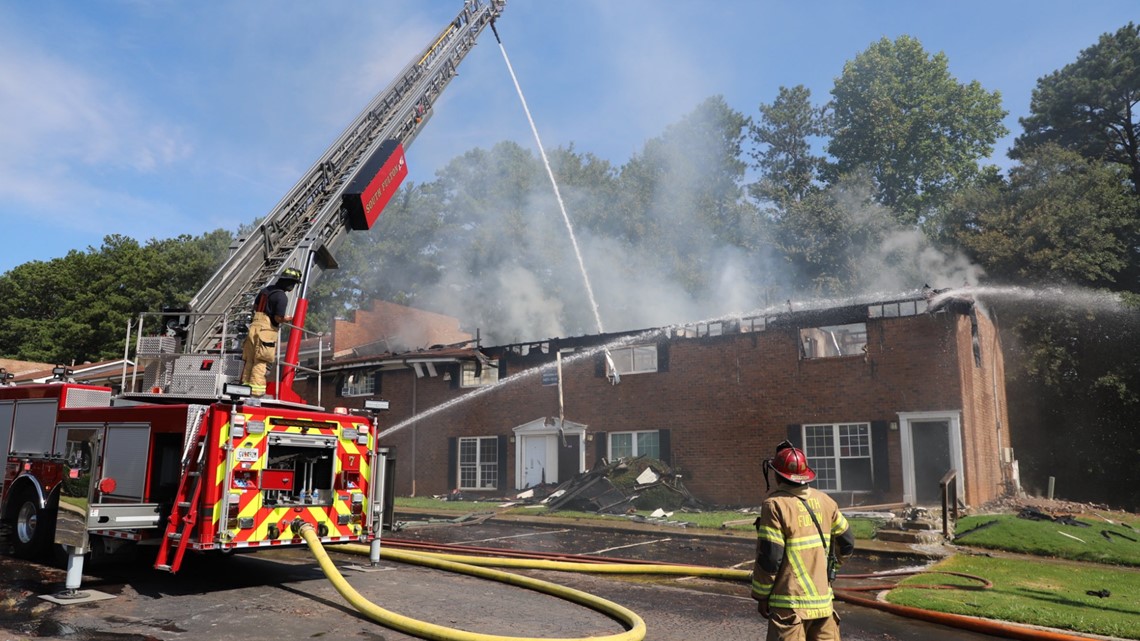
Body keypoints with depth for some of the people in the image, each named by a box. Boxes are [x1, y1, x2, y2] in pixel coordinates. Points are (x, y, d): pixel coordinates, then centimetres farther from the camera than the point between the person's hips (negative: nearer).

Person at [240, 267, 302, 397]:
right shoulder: (282, 296, -12)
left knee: (250, 359, 9)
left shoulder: (266, 290, 14)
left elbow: (255, 307, 26)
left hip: (254, 326, 8)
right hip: (266, 331, -8)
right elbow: (278, 318, -16)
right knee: (261, 361, -7)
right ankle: (256, 387, -9)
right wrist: (289, 319, 2)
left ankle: (245, 384, 12)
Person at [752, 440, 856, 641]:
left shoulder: (776, 505, -15)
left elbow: (769, 557, -16)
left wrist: (761, 596, -4)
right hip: (823, 599, 6)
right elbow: (847, 542, 14)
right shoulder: (824, 501, 4)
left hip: (790, 603, -6)